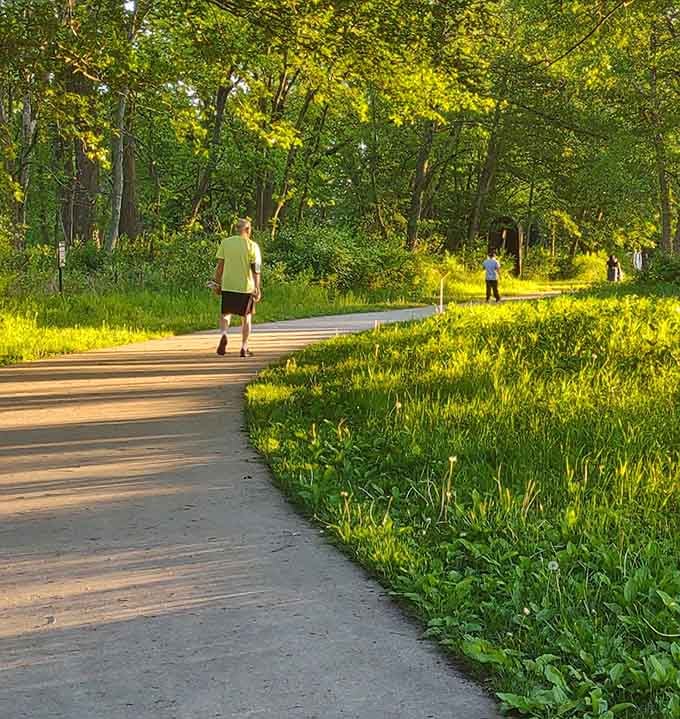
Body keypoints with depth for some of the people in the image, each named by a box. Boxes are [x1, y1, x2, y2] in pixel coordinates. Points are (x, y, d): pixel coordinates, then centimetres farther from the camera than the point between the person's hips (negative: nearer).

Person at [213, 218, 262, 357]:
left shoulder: (225, 242, 1)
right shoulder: (252, 246, -5)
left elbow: (220, 265, 1)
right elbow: (255, 269, -8)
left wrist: (217, 283, 9)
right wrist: (257, 288, -5)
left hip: (228, 285, 2)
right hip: (246, 286, -2)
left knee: (226, 313, 16)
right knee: (247, 317, 11)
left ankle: (223, 334, -13)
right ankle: (244, 348, 12)